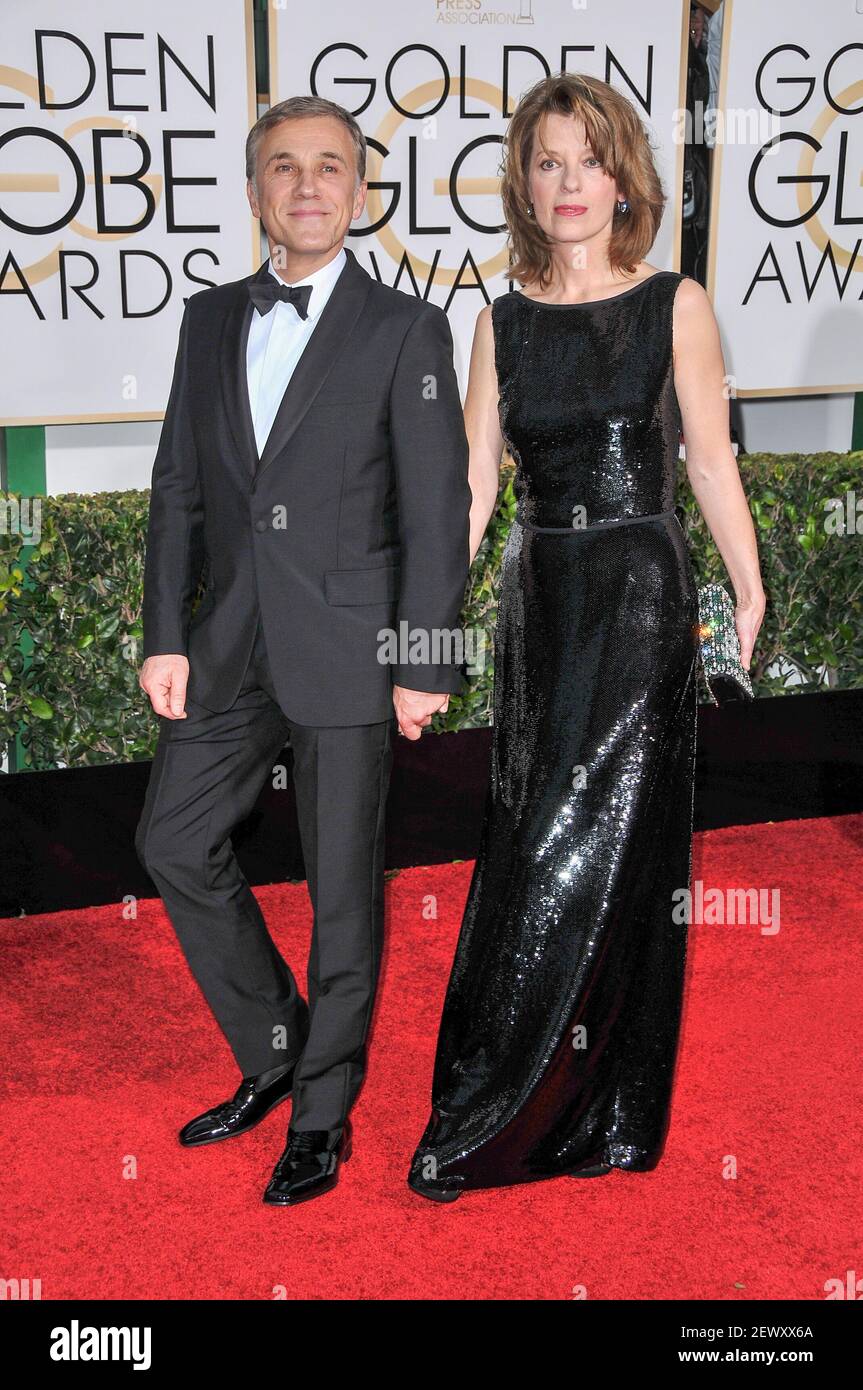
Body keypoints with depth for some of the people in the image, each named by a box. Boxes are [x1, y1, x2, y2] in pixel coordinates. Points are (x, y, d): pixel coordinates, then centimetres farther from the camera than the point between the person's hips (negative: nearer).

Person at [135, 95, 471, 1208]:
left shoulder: (404, 328, -3)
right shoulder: (210, 320, 11)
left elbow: (436, 510, -6)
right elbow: (179, 487, 11)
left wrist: (424, 666, -11)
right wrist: (166, 636, 4)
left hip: (347, 648, -5)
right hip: (231, 645, 5)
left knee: (342, 886, 4)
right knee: (175, 843, 9)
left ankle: (323, 1112, 21)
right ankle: (272, 1053, 29)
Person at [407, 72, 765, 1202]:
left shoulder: (676, 306, 0)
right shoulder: (504, 321, 8)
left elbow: (710, 463, 2)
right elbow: (472, 482, 6)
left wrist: (750, 600, 4)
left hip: (640, 595, -4)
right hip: (539, 597, 4)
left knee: (591, 850, -5)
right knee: (533, 844, 8)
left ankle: (485, 1129, 5)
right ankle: (574, 1112, 24)